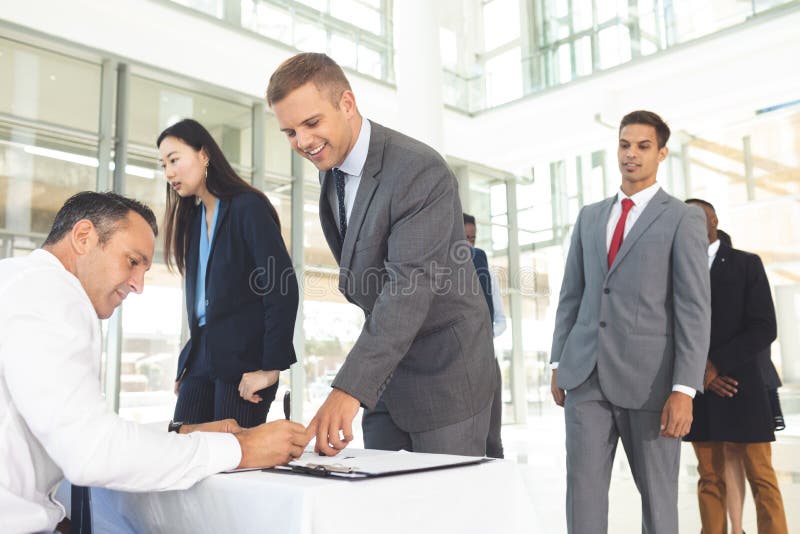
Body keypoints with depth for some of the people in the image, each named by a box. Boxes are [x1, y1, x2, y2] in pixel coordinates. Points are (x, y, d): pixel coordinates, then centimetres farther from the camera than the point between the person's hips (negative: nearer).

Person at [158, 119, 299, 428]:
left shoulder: (248, 207, -6)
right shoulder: (192, 217, 17)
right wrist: (189, 360, 10)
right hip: (200, 356, 7)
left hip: (242, 360, -7)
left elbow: (282, 288, -15)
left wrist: (272, 367, -19)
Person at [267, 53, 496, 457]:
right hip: (384, 374, 8)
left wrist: (349, 389, -38)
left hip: (444, 373, -7)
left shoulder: (420, 171, -22)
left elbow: (410, 286, -31)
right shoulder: (330, 166, 5)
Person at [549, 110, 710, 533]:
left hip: (649, 376, -3)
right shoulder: (589, 216, 16)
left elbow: (695, 308, -6)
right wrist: (558, 363, 10)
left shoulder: (683, 218, 2)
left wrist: (684, 389, -14)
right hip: (586, 373, 3)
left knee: (657, 493, 7)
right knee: (583, 486, 1)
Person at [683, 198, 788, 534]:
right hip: (698, 391, 2)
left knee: (760, 477, 2)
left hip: (741, 387, -2)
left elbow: (765, 329, -7)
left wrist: (715, 364, -14)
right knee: (711, 478, 6)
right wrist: (697, 372, -9)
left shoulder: (747, 264, 3)